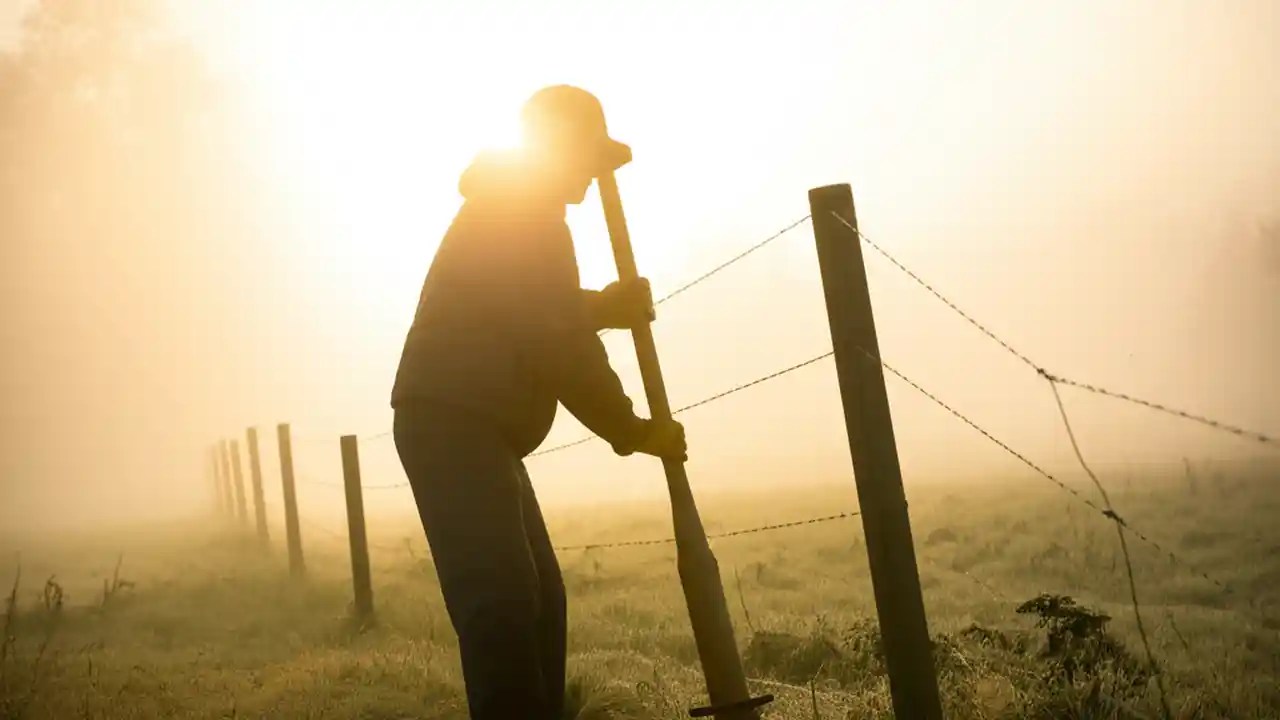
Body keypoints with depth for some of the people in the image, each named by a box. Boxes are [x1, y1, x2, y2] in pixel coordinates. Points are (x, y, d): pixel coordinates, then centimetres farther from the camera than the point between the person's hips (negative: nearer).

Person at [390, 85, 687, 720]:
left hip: (473, 429, 11)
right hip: (451, 425, -11)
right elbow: (554, 341, -17)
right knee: (503, 601, -20)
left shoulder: (514, 210, 23)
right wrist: (633, 430, -9)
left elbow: (544, 318, 33)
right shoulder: (522, 214, -10)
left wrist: (608, 305, 12)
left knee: (537, 598, 10)